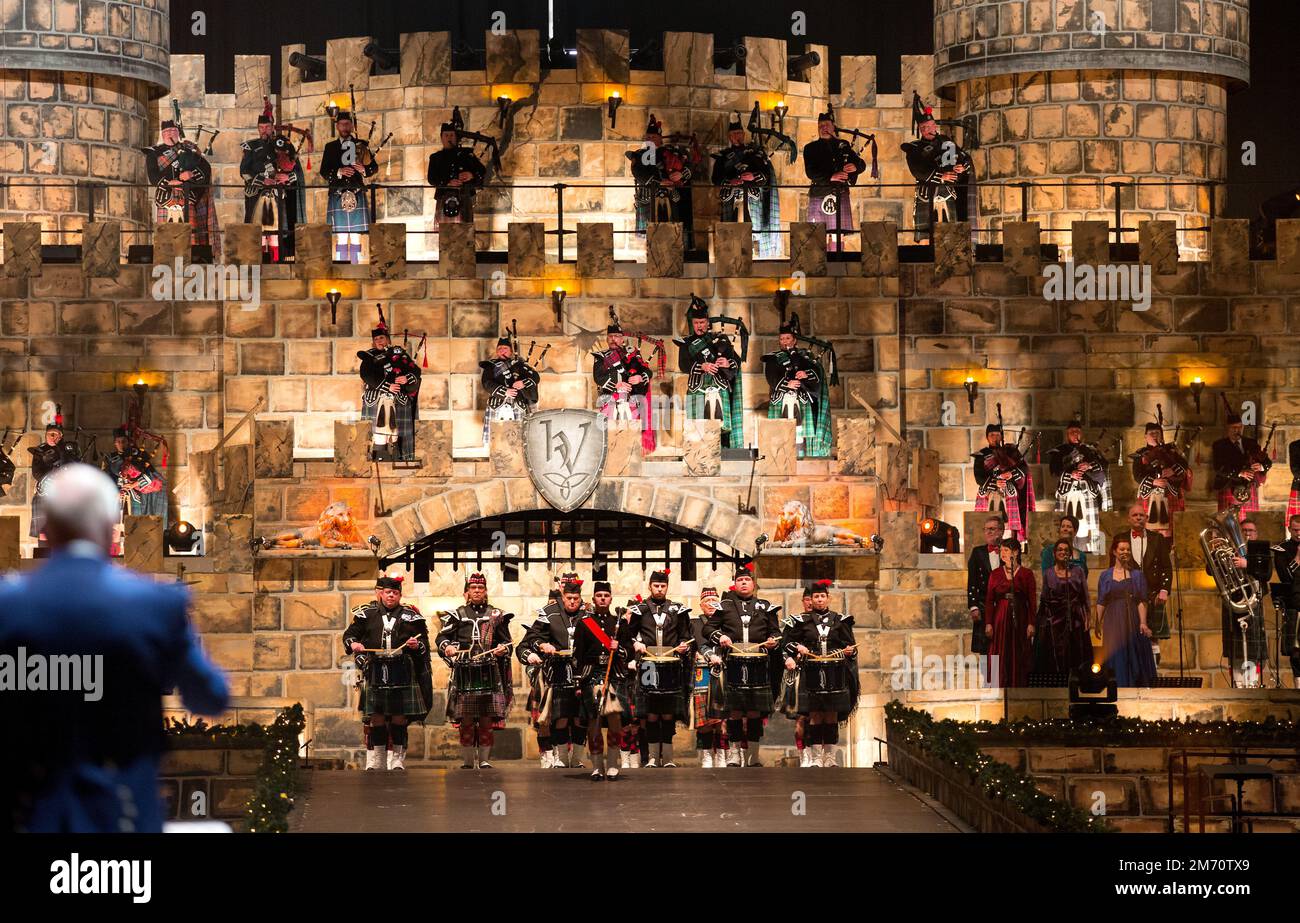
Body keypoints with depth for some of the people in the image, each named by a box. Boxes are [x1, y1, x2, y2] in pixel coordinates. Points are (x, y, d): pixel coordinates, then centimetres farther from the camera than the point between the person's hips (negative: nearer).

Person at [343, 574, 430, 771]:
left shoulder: (410, 616, 9)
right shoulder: (367, 614, 10)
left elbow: (424, 643, 12)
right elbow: (349, 634, 14)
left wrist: (417, 645, -10)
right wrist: (353, 644, -7)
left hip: (402, 673, 0)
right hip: (375, 672, 0)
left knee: (400, 718, 0)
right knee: (376, 718, 0)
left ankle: (397, 760, 7)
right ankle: (374, 761, 6)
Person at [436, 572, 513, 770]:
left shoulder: (496, 615, 14)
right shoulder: (457, 615, 12)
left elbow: (507, 642, 16)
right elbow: (442, 636, 6)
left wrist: (503, 649, -7)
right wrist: (447, 646, -16)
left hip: (489, 672, 1)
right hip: (464, 672, -1)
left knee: (487, 720, 1)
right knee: (465, 720, 0)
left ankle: (484, 759, 8)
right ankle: (467, 760, 7)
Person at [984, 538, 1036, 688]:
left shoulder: (1026, 574, 1)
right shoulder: (996, 574, 6)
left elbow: (1032, 601, -1)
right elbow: (989, 600, 3)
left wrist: (1031, 624, -9)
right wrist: (988, 623, -5)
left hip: (1020, 621, -1)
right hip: (1000, 620, 1)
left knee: (1019, 659, 1)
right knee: (1000, 660, 0)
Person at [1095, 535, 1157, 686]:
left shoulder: (1137, 575, 5)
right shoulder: (1105, 575, 8)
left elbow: (1141, 601, -3)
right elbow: (1101, 603, 7)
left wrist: (1143, 622, -15)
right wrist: (1097, 625, 1)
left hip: (1132, 622, -1)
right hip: (1113, 622, 1)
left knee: (1134, 660, 1)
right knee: (1116, 659, 1)